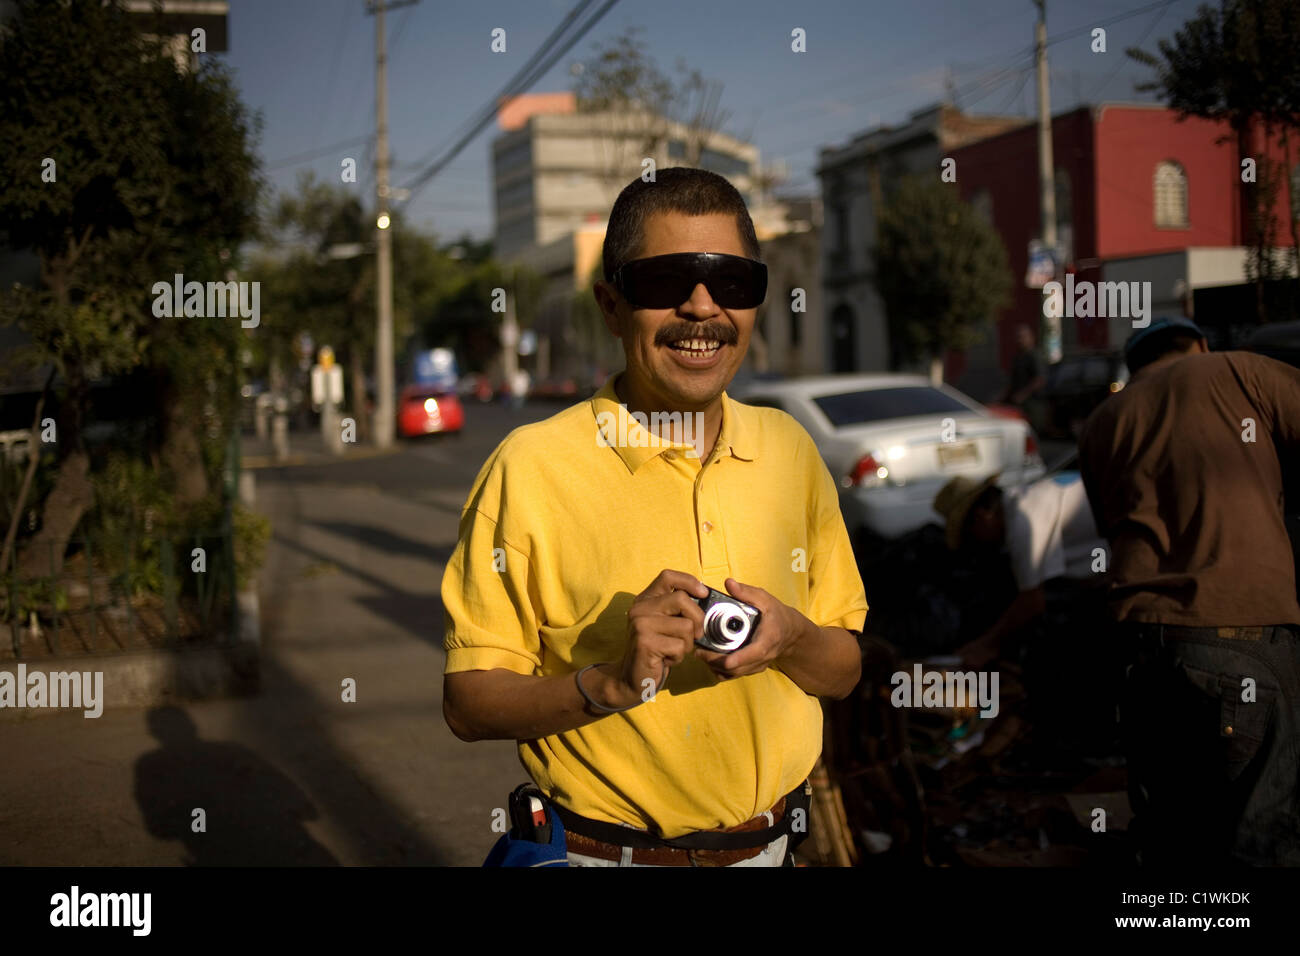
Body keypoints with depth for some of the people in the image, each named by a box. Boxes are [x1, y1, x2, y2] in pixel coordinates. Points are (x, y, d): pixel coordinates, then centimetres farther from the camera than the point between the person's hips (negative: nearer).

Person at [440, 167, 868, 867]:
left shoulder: (790, 451, -1)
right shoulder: (530, 466, -15)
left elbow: (842, 672, 4)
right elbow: (468, 705, -12)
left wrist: (790, 639, -17)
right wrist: (611, 683, -28)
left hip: (773, 844, 4)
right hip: (603, 851, -4)